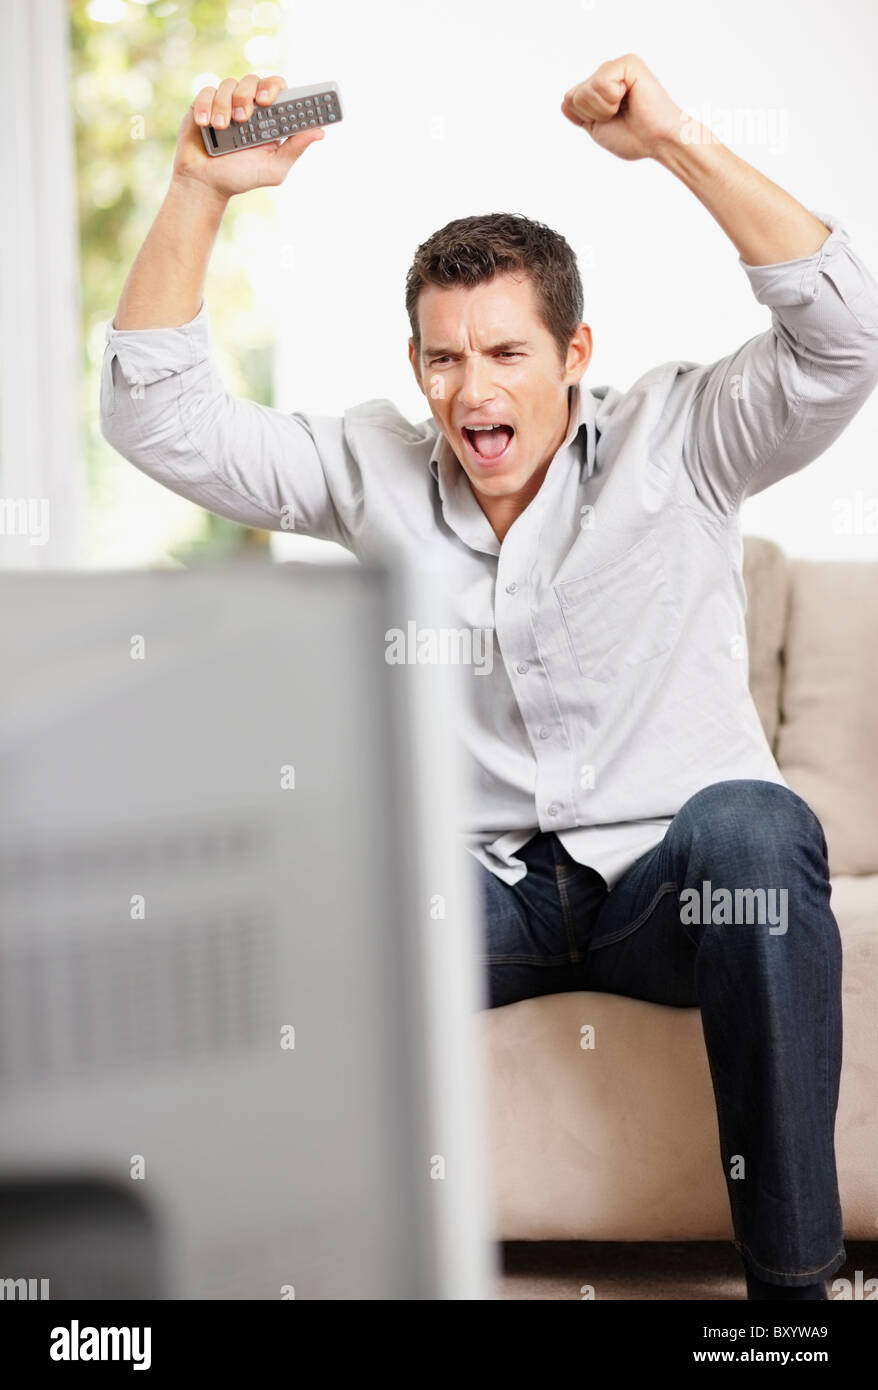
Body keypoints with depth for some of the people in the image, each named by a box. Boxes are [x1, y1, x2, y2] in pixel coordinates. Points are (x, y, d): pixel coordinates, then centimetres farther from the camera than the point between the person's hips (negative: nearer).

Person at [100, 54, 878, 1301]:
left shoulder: (676, 440, -2)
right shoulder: (375, 470, 5)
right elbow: (156, 418, 0)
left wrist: (679, 143, -24)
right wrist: (201, 190, -10)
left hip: (670, 881, -1)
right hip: (483, 889, 2)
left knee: (751, 820, -38)